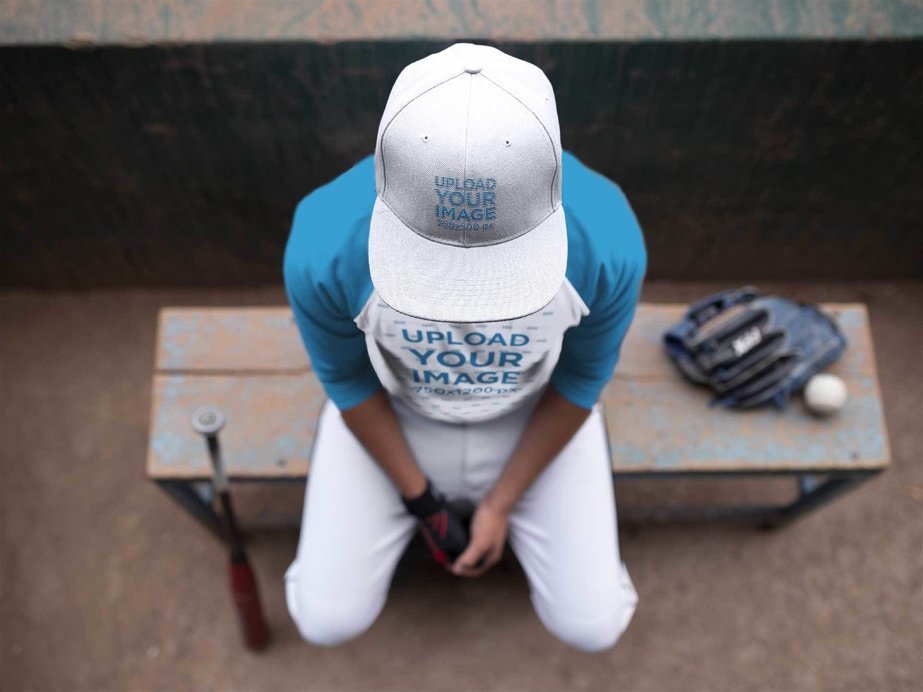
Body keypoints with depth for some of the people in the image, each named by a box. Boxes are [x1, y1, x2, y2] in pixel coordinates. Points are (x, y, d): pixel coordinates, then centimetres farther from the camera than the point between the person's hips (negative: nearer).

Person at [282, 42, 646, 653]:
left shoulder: (608, 243, -34)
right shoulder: (324, 248, -34)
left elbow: (579, 382, -13)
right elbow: (349, 382, -13)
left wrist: (501, 503, -6)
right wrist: (420, 500, -4)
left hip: (533, 415, 1)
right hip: (391, 414, 0)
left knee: (592, 625, 1)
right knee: (327, 619, -1)